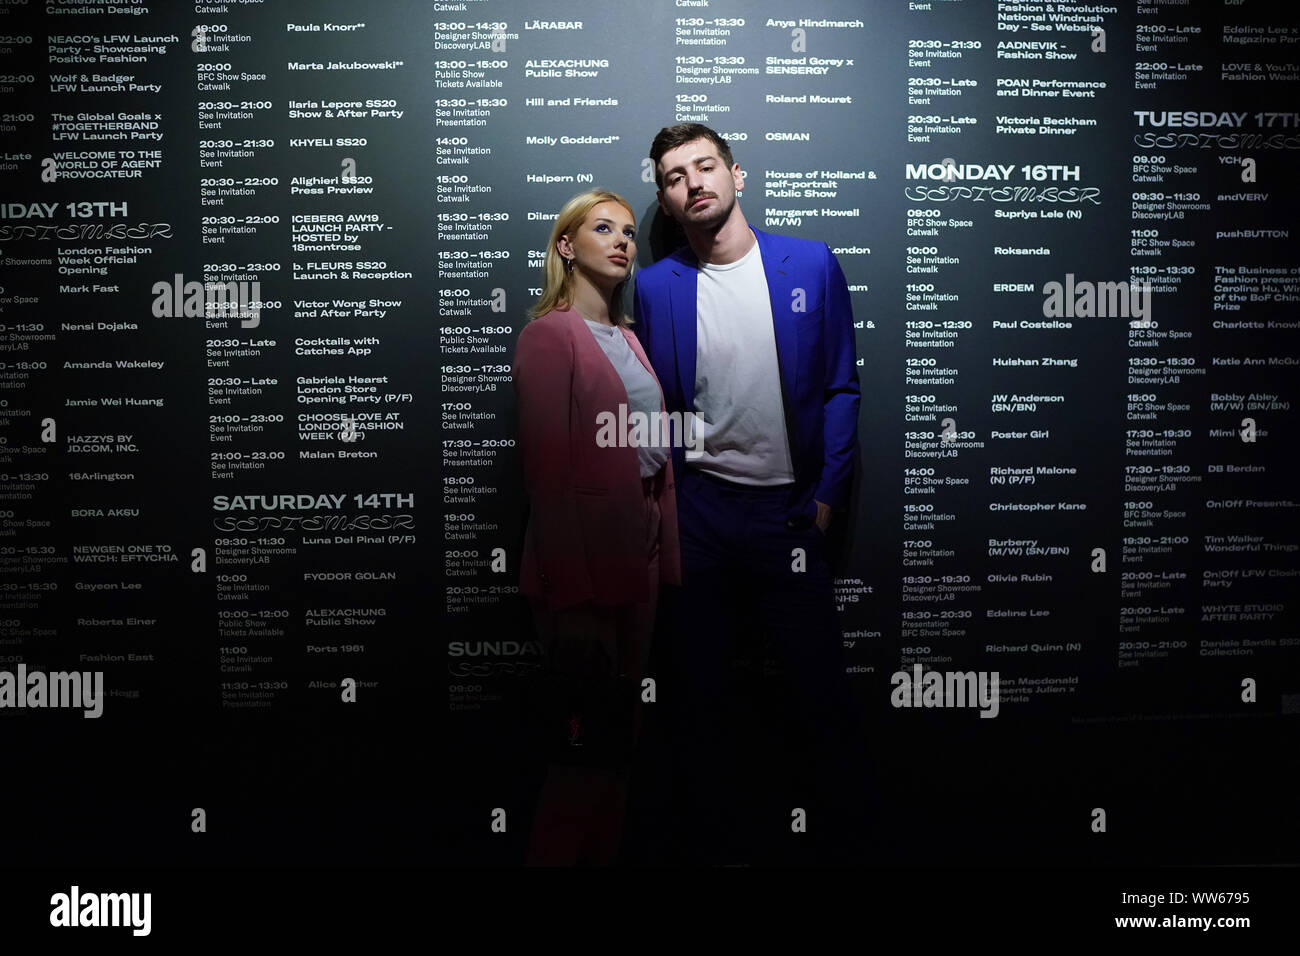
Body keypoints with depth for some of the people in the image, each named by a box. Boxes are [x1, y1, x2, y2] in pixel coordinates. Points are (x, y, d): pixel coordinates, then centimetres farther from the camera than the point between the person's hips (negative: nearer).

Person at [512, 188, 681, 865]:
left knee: (619, 735, 16)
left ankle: (602, 854, 31)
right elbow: (547, 472, -14)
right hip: (582, 562, -8)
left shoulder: (627, 340, 17)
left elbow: (656, 455, 13)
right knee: (590, 740, -1)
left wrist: (667, 557, 5)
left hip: (638, 559, 8)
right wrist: (570, 594, -18)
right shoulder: (549, 334, -7)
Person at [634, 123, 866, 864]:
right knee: (699, 686, 12)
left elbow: (842, 386, 2)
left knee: (821, 684, 7)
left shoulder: (812, 265, 1)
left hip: (789, 511, 0)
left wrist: (828, 495, -3)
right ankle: (713, 835, 32)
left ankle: (833, 824, 32)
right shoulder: (655, 287, 2)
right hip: (699, 515, 1)